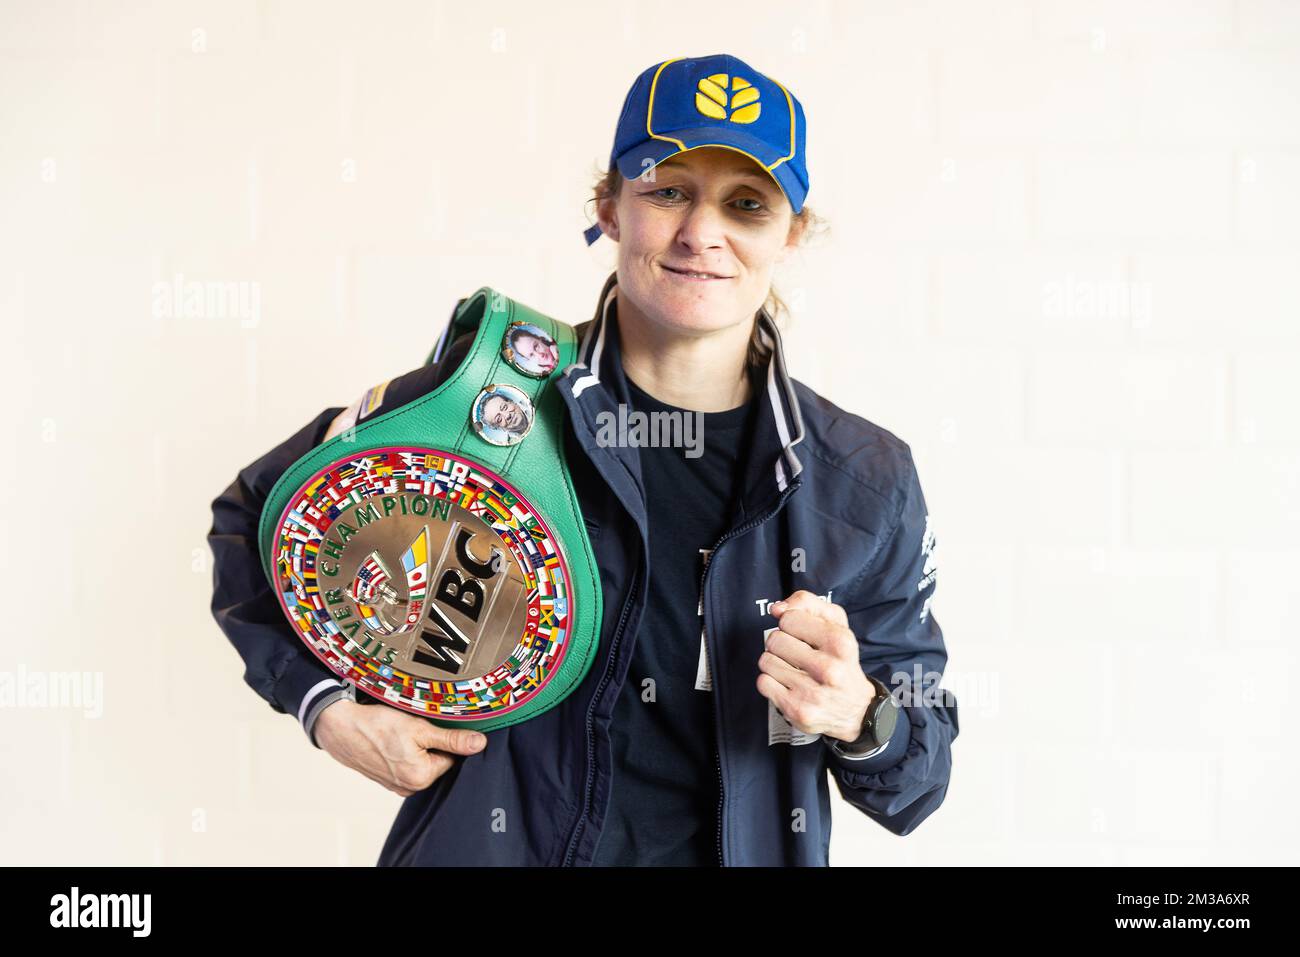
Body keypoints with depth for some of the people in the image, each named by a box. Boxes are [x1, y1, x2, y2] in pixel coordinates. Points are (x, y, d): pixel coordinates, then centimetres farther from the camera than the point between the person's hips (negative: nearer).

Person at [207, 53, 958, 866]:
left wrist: (860, 718, -21)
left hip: (745, 850, 2)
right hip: (487, 844, -1)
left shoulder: (868, 481, -7)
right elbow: (255, 519, 1)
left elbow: (919, 784, 0)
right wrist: (328, 706, -10)